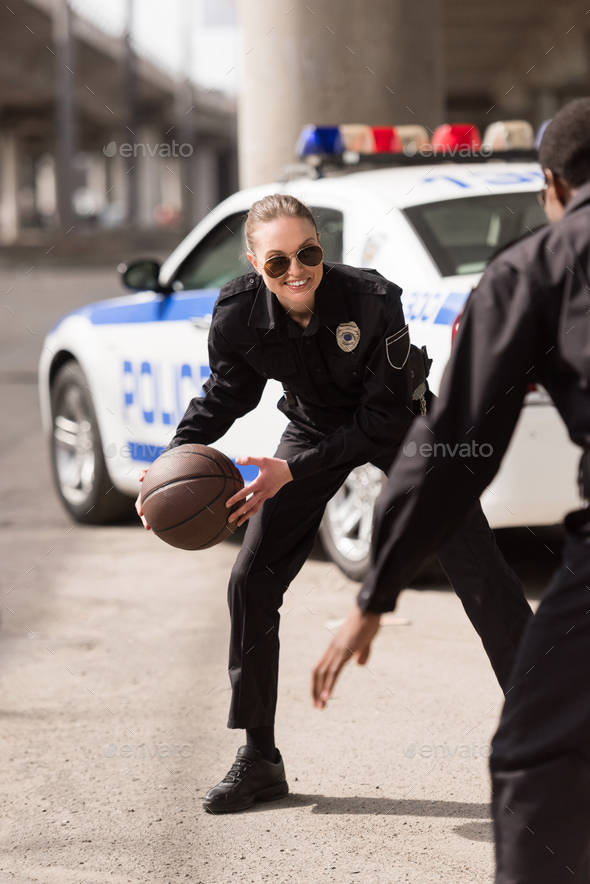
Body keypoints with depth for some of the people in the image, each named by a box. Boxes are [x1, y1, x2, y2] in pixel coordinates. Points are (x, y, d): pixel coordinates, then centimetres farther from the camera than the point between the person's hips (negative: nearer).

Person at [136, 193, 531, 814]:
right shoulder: (238, 315, -24)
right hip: (315, 427, 3)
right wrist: (179, 455, -19)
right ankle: (258, 760, 11)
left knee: (479, 572, -11)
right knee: (251, 582, -4)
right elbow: (227, 392, -3)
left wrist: (294, 472, -33)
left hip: (395, 427, -3)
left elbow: (385, 418, -27)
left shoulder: (372, 300, -34)